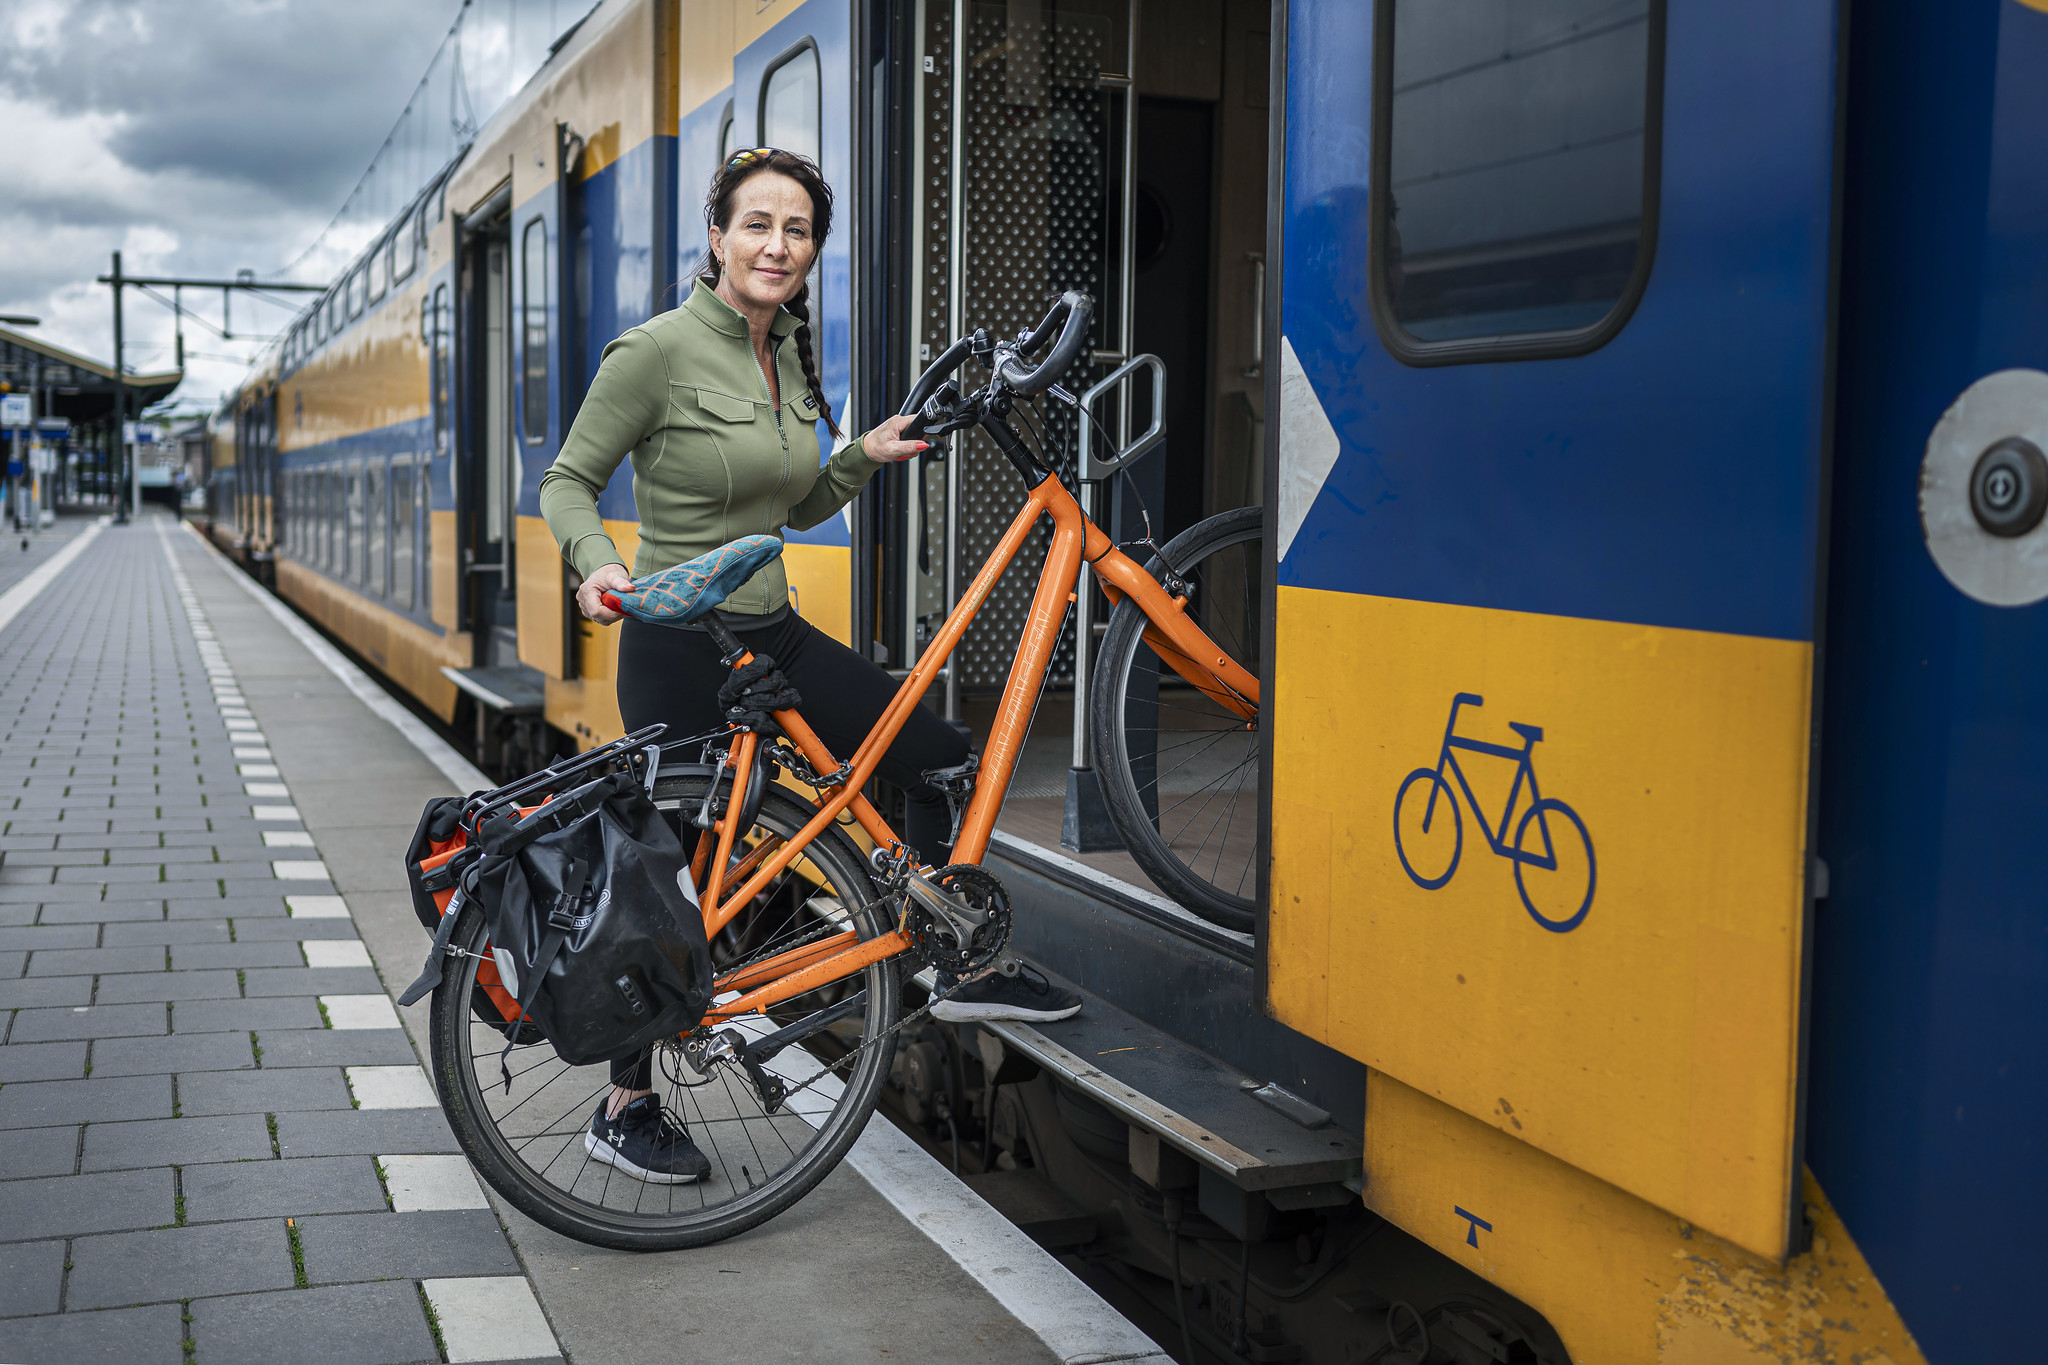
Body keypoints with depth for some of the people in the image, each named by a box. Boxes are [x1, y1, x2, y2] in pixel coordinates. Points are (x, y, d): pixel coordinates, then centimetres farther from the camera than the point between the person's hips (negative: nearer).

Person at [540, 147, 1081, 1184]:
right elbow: (567, 483, -9)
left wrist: (865, 456, 1)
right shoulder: (660, 349, -14)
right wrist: (600, 564, -27)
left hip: (774, 636, 8)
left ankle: (964, 970, 27)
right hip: (680, 647, -8)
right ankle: (625, 1108, 18)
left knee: (943, 758, 8)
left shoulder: (789, 353, 9)